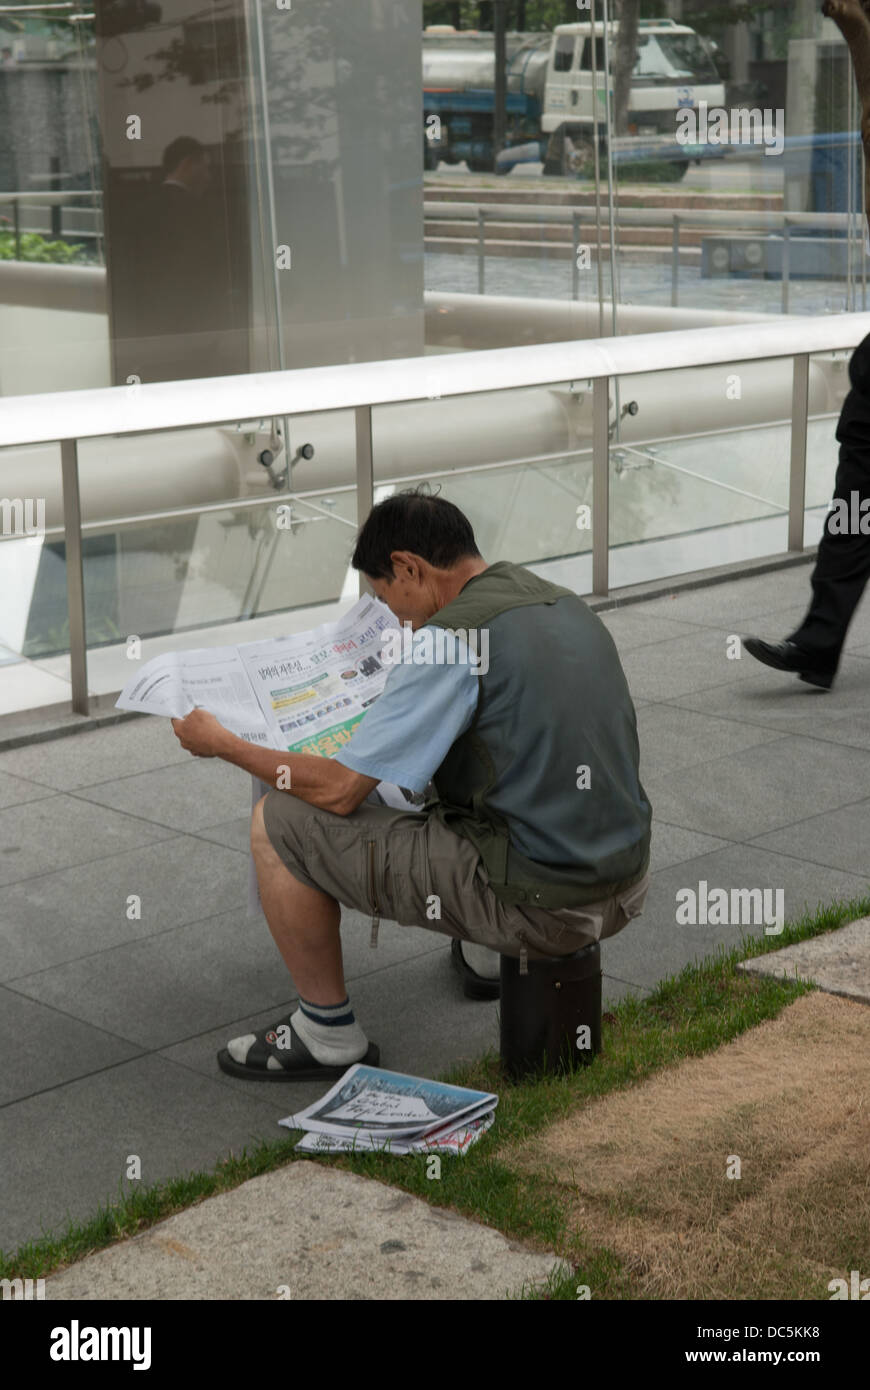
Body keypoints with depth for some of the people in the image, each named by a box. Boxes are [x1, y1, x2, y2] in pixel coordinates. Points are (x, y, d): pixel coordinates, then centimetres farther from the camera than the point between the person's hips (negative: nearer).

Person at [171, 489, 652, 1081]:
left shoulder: (452, 637, -17)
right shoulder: (565, 602, 9)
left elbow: (338, 790, -15)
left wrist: (222, 743, 0)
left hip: (543, 904, -9)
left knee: (279, 823, -2)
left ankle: (328, 1035, 11)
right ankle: (487, 955, 34)